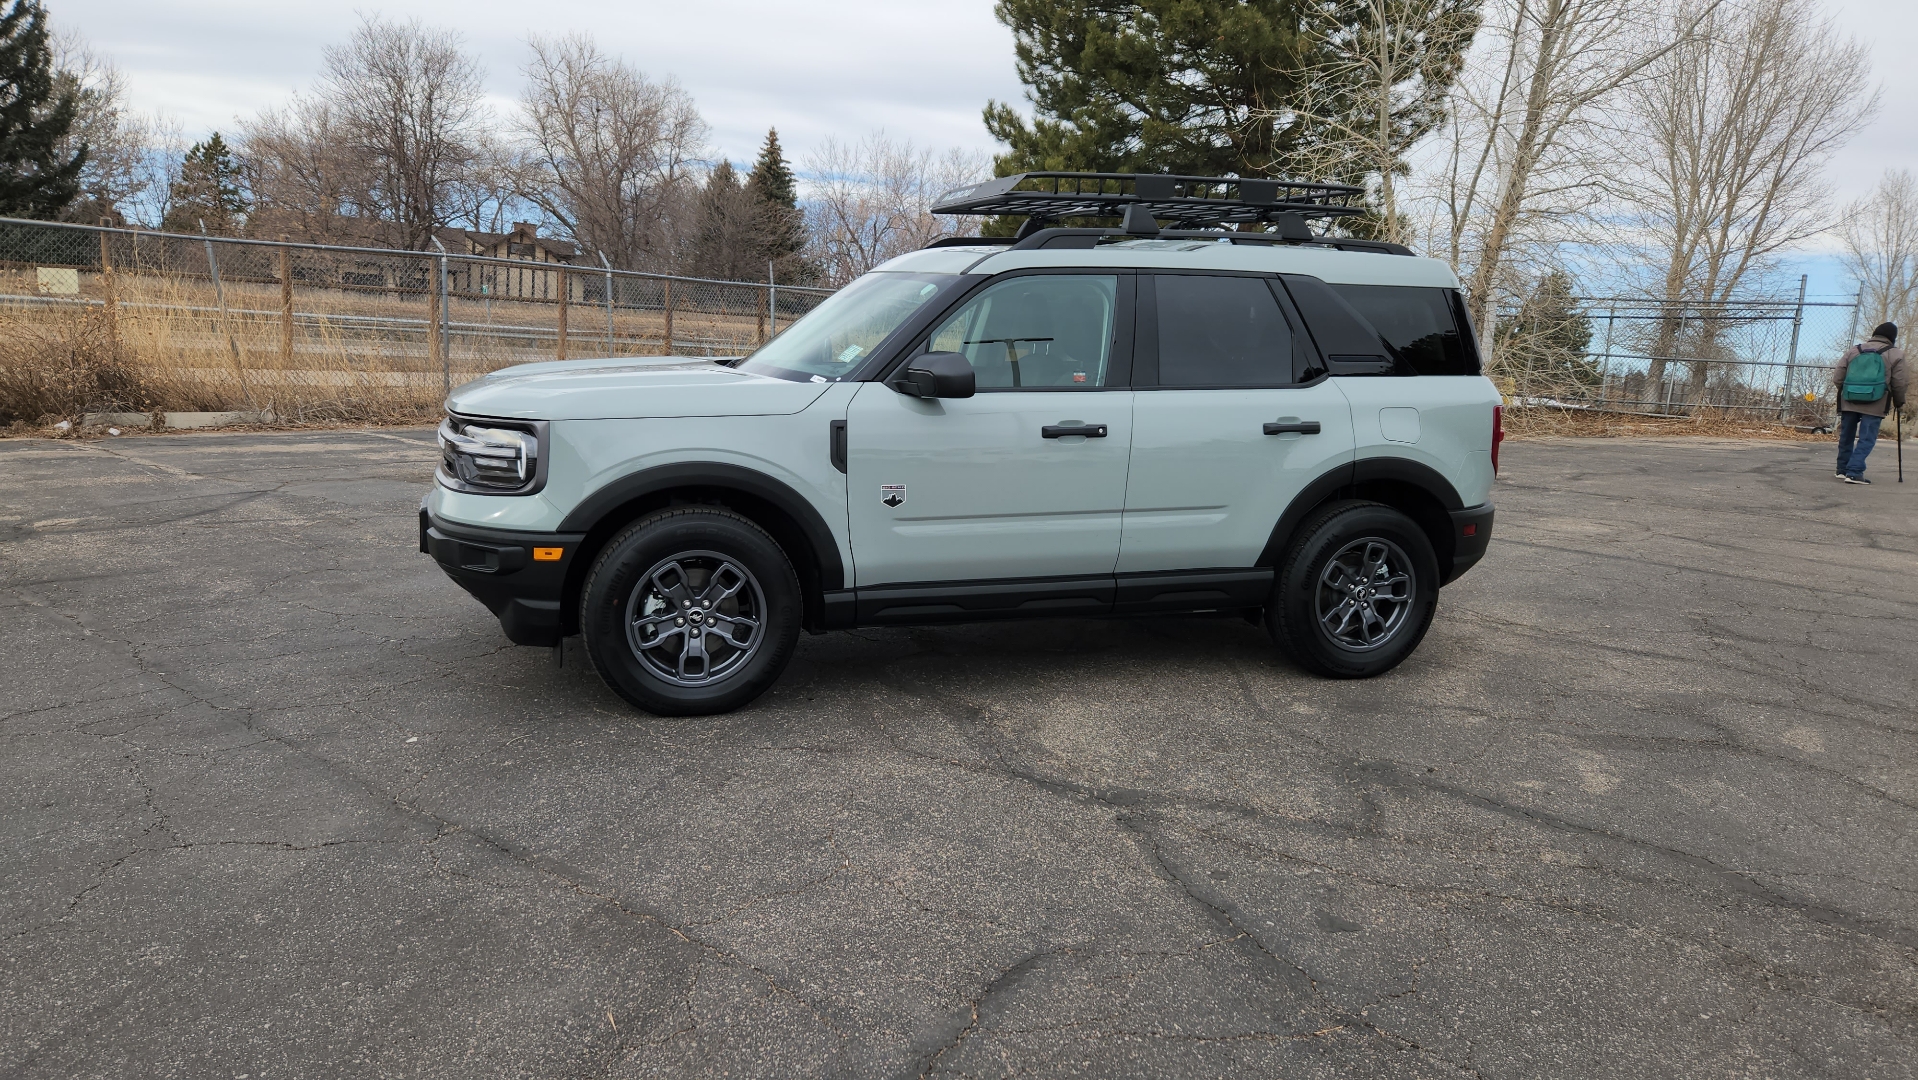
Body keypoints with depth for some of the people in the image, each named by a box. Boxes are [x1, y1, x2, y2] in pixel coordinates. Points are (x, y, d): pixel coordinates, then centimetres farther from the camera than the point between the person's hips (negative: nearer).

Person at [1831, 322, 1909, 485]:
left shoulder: (1853, 351, 8)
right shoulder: (1895, 354, 1)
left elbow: (1837, 378, 7)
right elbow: (1899, 384, 1)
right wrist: (1899, 402, 17)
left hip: (1848, 402, 3)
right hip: (1875, 405, -3)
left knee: (1846, 437, 15)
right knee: (1866, 439, -3)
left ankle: (1843, 470, 24)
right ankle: (1854, 472, -14)